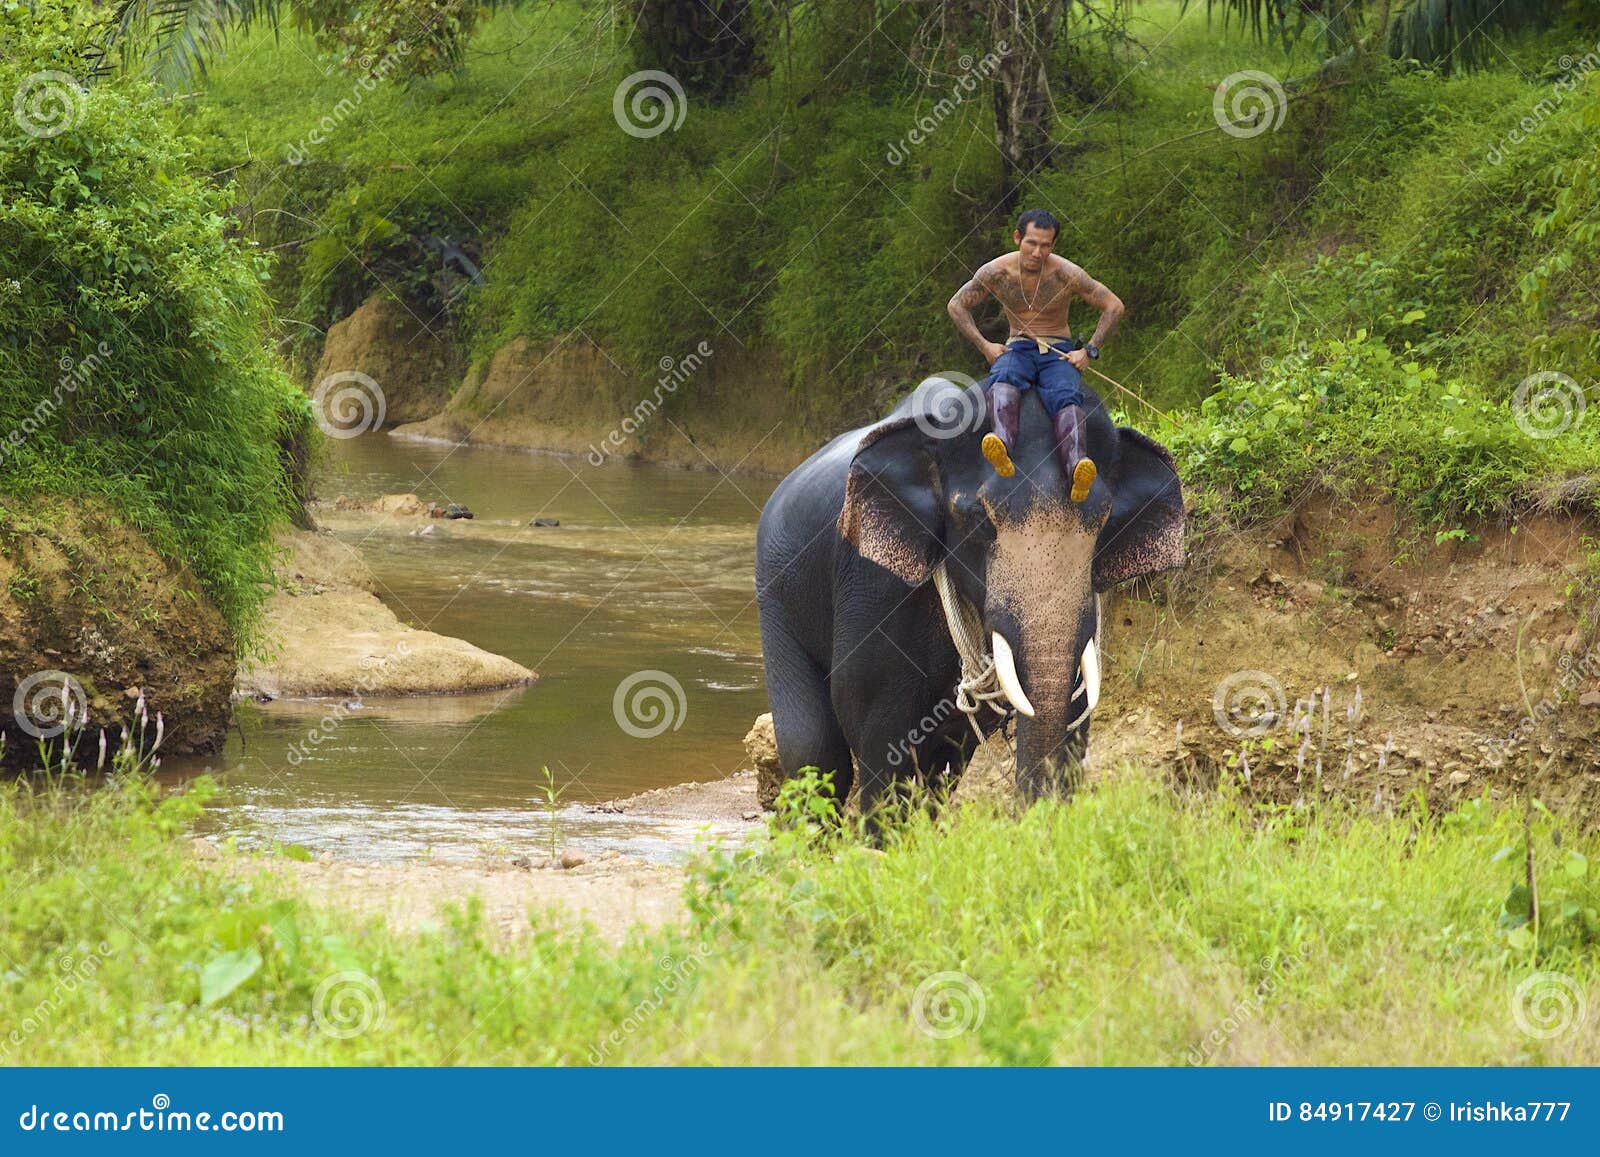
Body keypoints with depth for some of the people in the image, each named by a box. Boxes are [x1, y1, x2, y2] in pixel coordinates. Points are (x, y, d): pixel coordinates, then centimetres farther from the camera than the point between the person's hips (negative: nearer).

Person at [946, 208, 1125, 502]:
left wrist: (1089, 351, -6)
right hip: (1018, 348, 1)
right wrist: (985, 346, -1)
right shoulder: (996, 272, -5)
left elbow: (1114, 306, 0)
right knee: (1003, 380, -37)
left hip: (1058, 352, -1)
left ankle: (1076, 465, -63)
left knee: (1066, 396, -35)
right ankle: (1002, 447, -66)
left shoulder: (1066, 274, -9)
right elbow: (956, 305, 9)